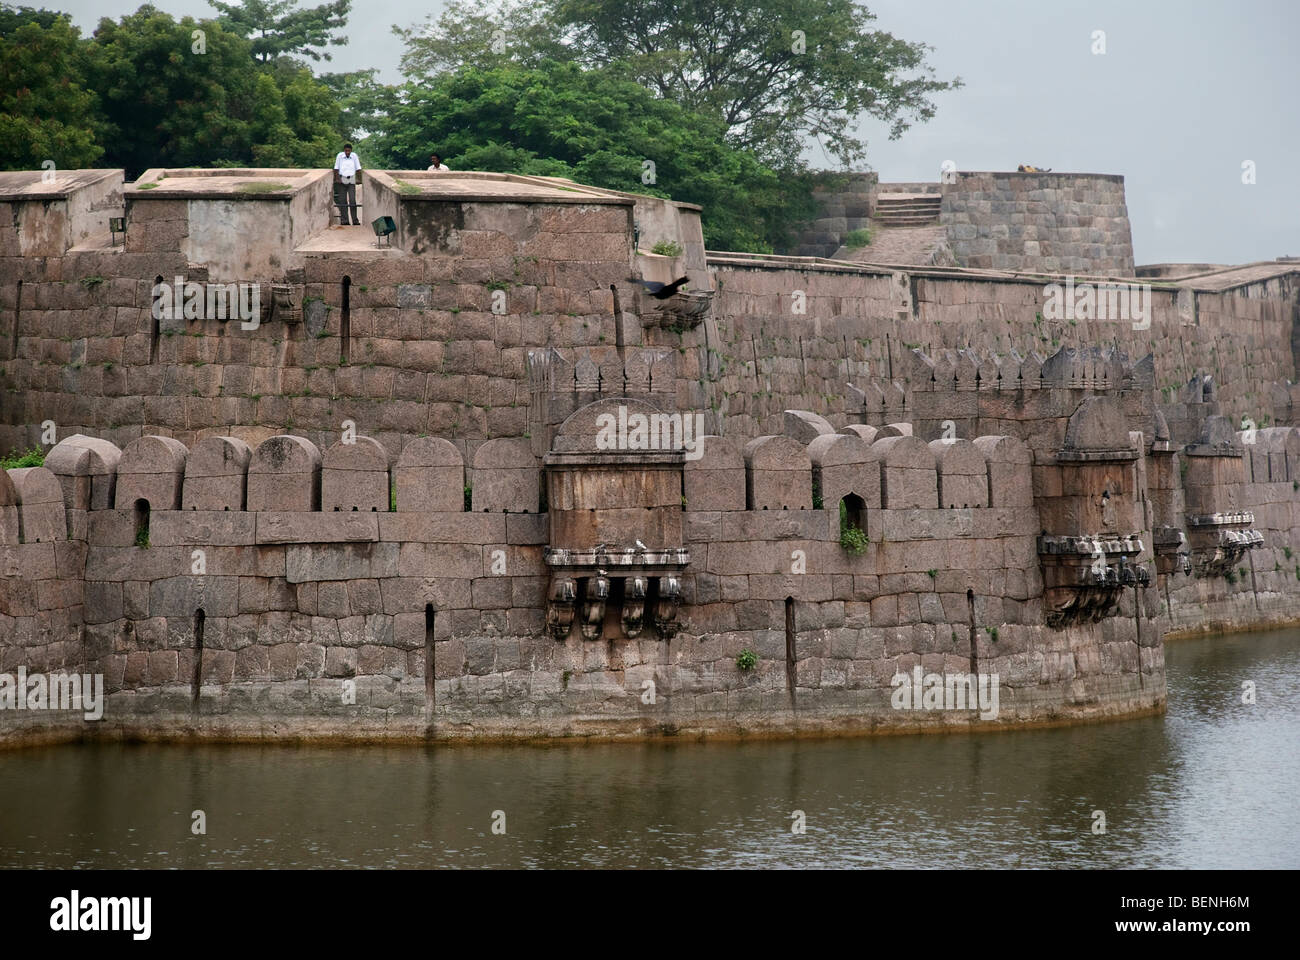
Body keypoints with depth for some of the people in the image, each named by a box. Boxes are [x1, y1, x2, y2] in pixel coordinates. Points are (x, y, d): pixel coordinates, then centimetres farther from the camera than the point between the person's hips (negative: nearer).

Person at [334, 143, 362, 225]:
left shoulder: (354, 156, 0)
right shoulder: (340, 156, -2)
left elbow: (358, 168, 5)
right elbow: (336, 168, 2)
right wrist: (337, 178, -6)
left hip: (351, 180, 0)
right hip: (342, 180, 0)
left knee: (352, 200, -7)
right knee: (343, 201, -1)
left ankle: (355, 220, -5)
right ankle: (344, 220, 2)